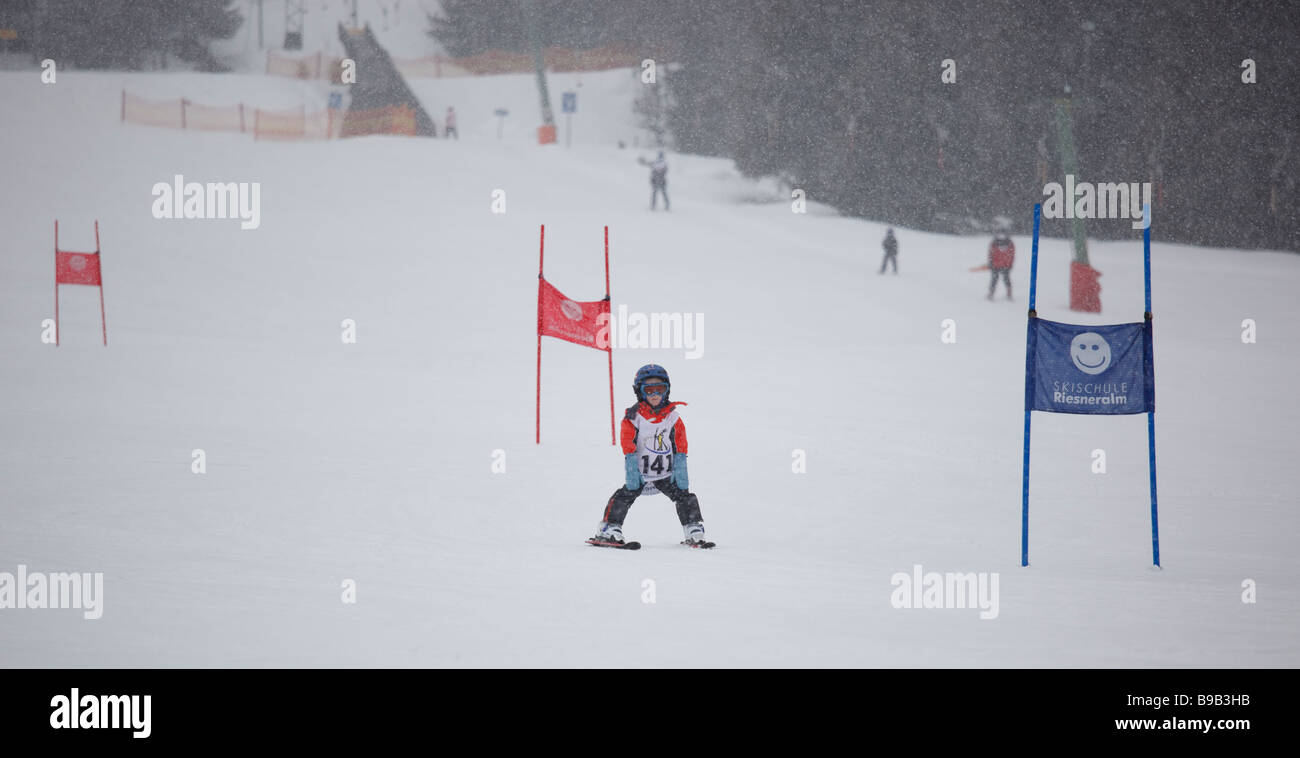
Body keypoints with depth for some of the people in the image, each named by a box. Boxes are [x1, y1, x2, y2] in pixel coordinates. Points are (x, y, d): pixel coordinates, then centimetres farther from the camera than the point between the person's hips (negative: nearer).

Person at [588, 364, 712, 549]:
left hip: (666, 473, 3)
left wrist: (680, 469, -3)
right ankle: (609, 531, -16)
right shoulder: (634, 416, -7)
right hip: (640, 471, -3)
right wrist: (632, 471, -20)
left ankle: (695, 534, 9)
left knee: (685, 496, -2)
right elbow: (628, 444, -11)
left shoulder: (672, 416, 3)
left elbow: (680, 444, 5)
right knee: (626, 495, -20)